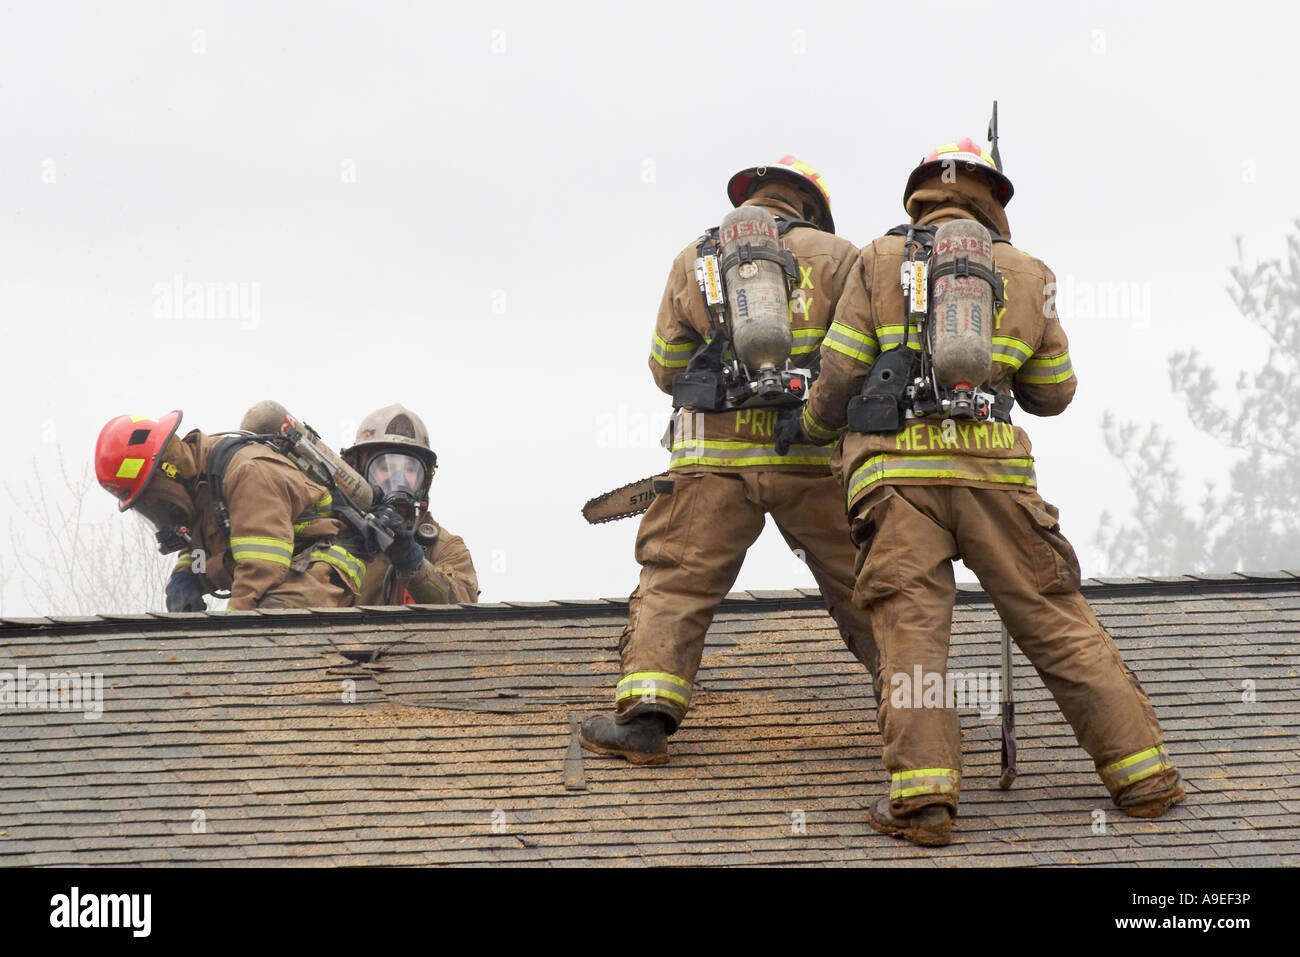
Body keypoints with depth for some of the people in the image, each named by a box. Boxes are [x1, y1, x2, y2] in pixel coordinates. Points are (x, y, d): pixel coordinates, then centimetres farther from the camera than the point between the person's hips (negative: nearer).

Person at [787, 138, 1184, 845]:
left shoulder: (880, 262, 9)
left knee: (910, 627, -5)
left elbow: (841, 373, 4)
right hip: (994, 468, 1)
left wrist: (812, 424, 24)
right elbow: (1052, 393, 19)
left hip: (895, 471, -1)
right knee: (1055, 621, 7)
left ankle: (922, 792, -19)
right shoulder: (1026, 275, 14)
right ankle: (1142, 773, 9)